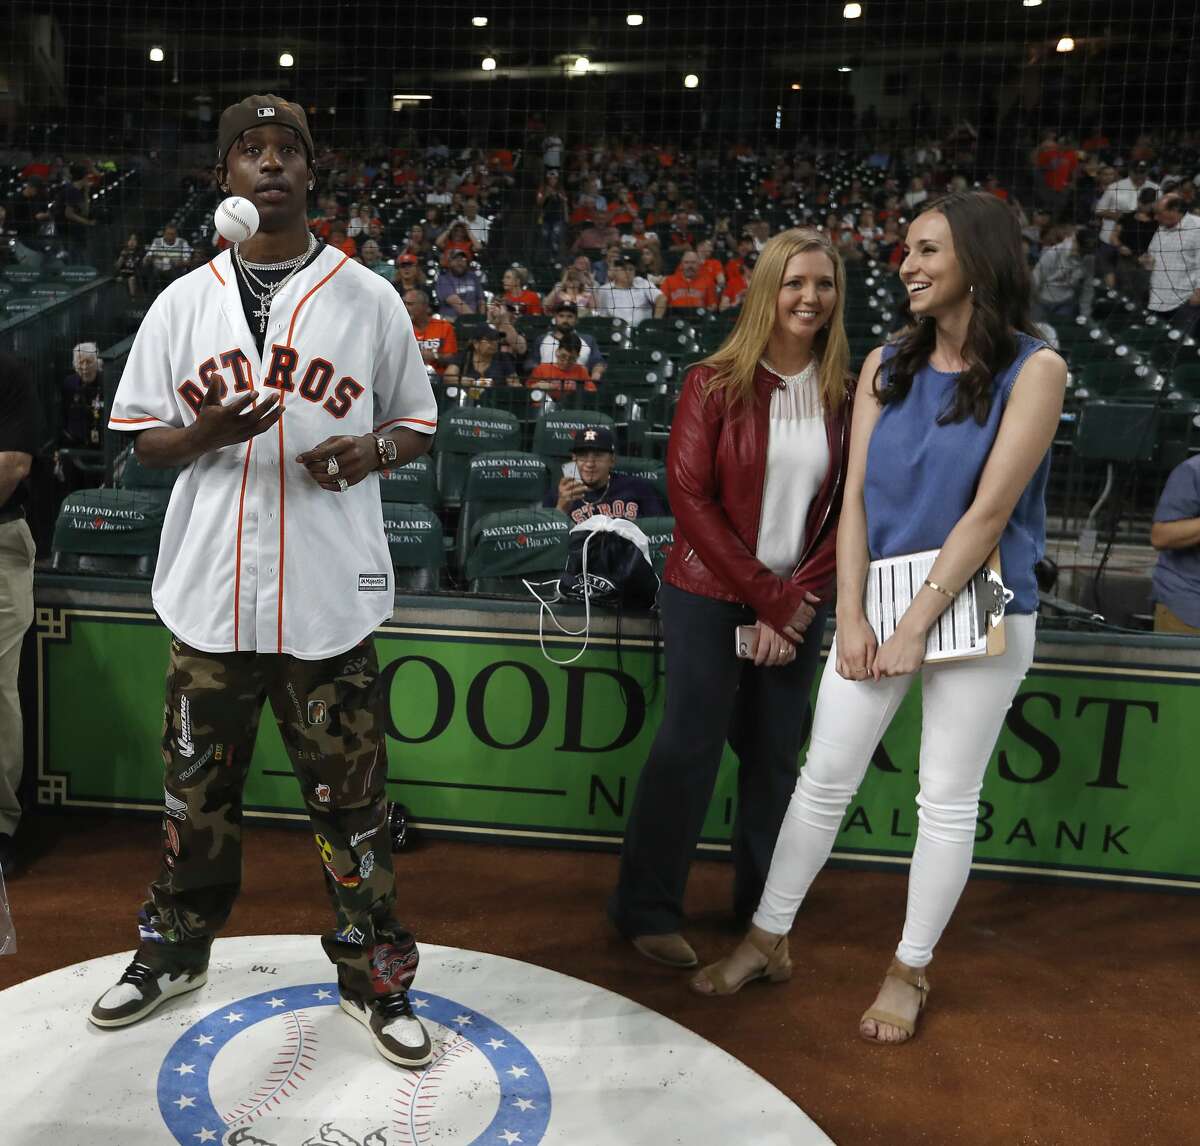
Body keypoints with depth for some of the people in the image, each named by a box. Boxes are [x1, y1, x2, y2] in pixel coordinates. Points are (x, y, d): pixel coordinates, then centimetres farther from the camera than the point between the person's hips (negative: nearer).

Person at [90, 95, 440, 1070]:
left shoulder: (369, 298, 3)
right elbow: (145, 440, 10)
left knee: (351, 799, 5)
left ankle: (375, 975, 25)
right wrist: (204, 433, -13)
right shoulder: (183, 304, 7)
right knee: (197, 788, 16)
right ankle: (176, 950, 39)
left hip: (330, 597, -2)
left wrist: (371, 450, -15)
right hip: (211, 591, 2)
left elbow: (418, 422, 8)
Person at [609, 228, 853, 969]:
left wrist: (795, 598, -9)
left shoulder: (846, 394, 3)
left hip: (798, 604, 3)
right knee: (689, 748, -1)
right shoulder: (715, 382, -5)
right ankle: (647, 908, 15)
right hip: (711, 594, -3)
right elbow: (690, 496, -10)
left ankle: (761, 906, 28)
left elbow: (851, 507, 3)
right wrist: (761, 595, -12)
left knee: (776, 755, 10)